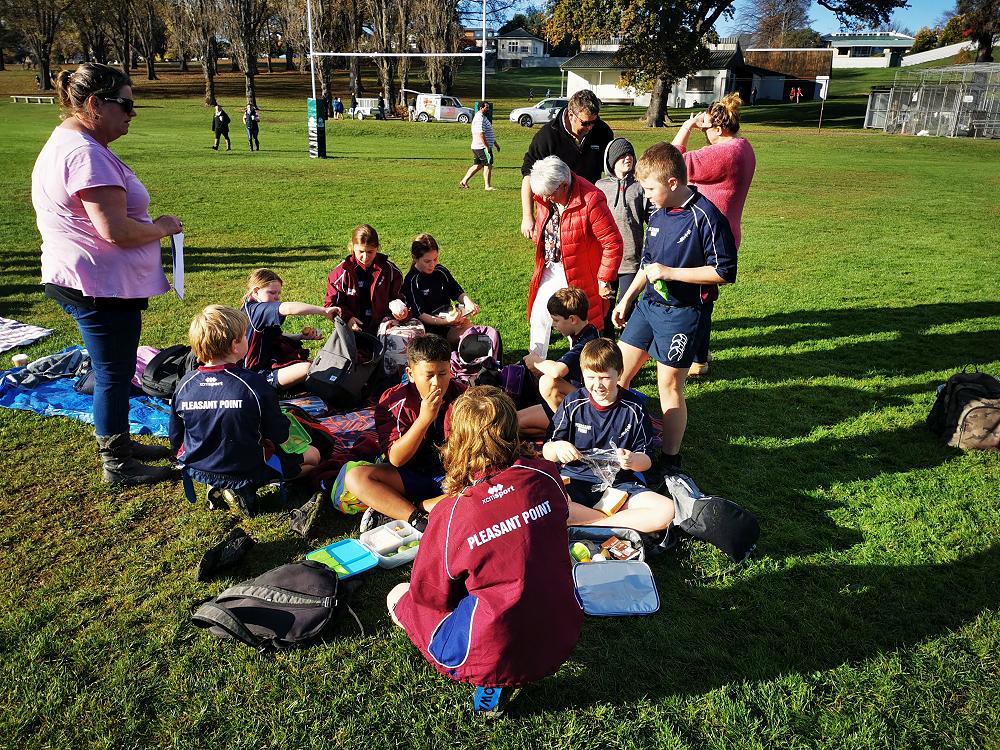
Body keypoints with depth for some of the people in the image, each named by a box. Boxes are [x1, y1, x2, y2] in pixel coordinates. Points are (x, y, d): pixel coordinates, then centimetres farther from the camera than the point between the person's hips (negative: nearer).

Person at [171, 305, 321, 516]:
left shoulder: (185, 385, -10)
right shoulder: (254, 384, -24)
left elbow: (176, 440, 2)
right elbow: (279, 435, -13)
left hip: (196, 470, 6)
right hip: (246, 472, -6)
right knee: (313, 455, 10)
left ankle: (218, 486, 9)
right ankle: (244, 489, -3)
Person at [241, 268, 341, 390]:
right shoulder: (254, 310, -18)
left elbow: (275, 338, 22)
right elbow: (288, 308, -35)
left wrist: (301, 336, 8)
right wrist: (324, 311, -35)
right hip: (262, 374, -11)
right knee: (308, 368, -32)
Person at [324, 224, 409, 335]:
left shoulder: (389, 270, 3)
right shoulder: (342, 271, 0)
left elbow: (397, 296, 15)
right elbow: (331, 302, 5)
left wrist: (402, 311, -7)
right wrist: (347, 318, -12)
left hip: (382, 328, 0)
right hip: (353, 329, 0)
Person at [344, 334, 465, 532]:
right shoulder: (393, 402, -10)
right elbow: (396, 459, -17)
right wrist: (424, 418, -28)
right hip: (410, 476, 1)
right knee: (355, 477, -22)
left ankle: (391, 511, -26)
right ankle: (420, 520, -28)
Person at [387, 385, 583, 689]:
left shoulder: (450, 514, -22)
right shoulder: (546, 476, -12)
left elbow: (430, 594, -6)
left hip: (496, 661, -4)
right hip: (562, 642, 4)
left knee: (399, 597, 19)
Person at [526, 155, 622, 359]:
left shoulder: (590, 201, -24)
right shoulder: (546, 198, -3)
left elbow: (613, 243, -19)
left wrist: (605, 280, -15)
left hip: (578, 276, -6)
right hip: (549, 271, 7)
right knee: (539, 319, 13)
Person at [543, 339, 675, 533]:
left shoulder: (634, 408, -1)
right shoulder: (573, 404, -1)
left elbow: (646, 460, 3)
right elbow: (547, 452, 3)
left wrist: (633, 461, -22)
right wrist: (557, 448, -22)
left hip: (619, 483, 1)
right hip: (576, 480, -1)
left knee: (668, 511, -25)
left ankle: (583, 522, -19)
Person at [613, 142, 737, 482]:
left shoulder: (706, 217, -17)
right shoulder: (657, 214, 7)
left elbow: (723, 272, -18)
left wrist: (670, 272, -20)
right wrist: (626, 299, 21)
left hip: (679, 313, -8)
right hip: (648, 304, 8)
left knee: (669, 386, 2)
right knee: (617, 372, 10)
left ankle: (670, 461, 17)